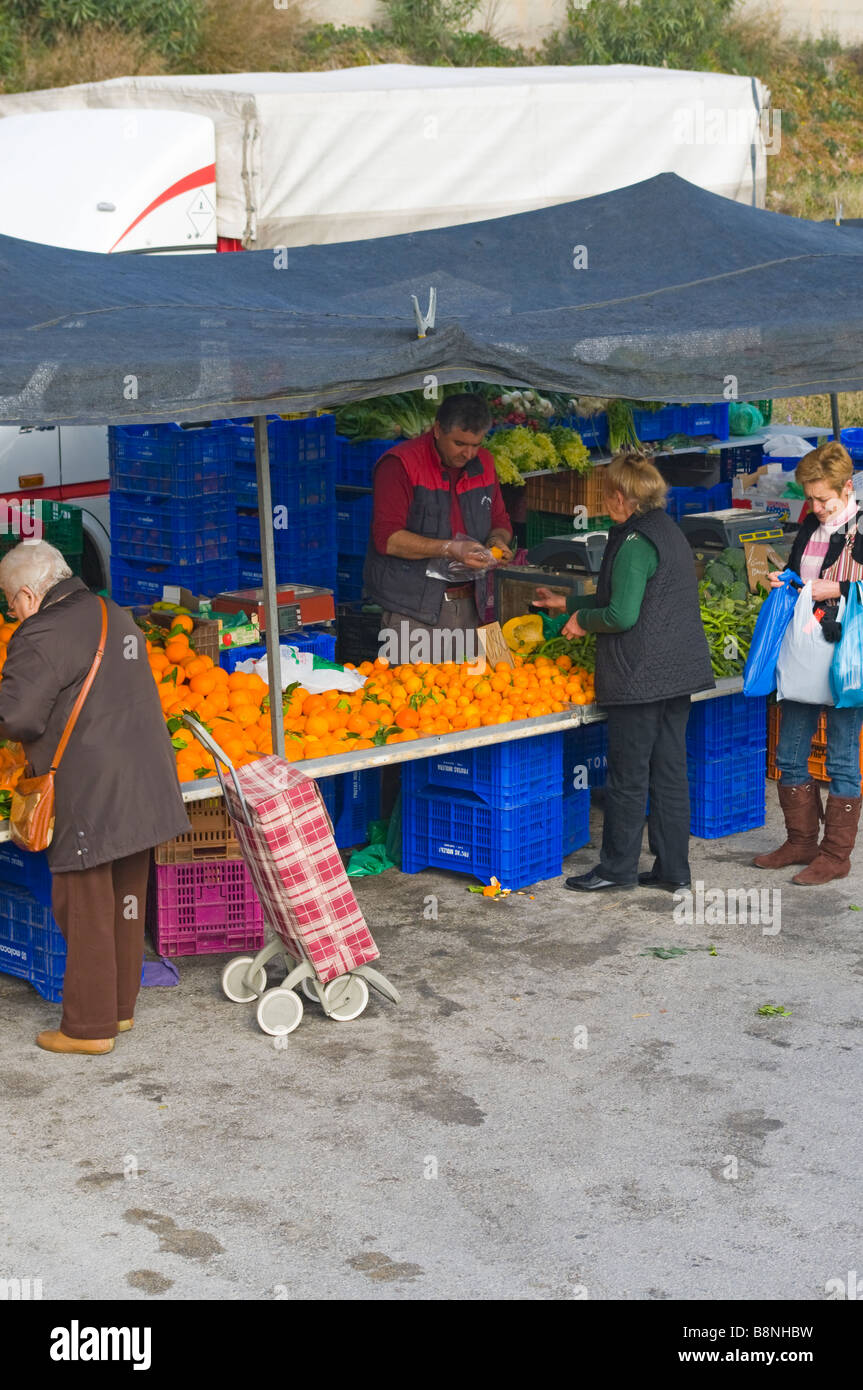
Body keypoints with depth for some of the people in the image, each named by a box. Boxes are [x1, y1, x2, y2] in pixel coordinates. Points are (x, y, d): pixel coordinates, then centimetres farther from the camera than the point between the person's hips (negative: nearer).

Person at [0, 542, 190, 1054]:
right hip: (144, 788, 8)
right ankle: (121, 1006, 29)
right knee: (127, 900, 17)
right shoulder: (116, 616, 14)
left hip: (91, 796, -8)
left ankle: (89, 1026, 9)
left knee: (86, 907, 1)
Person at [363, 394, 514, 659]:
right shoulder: (400, 463, -9)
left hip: (468, 606, 6)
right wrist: (450, 549, -23)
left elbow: (500, 522, 23)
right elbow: (387, 538, -16)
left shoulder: (484, 463, 11)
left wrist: (497, 541, -2)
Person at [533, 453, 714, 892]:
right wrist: (567, 603, 28)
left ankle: (618, 867, 10)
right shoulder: (669, 531, 14)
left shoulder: (635, 543, -16)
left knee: (628, 774, 1)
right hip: (678, 672, 9)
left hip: (640, 675, -9)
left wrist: (583, 619, -2)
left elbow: (621, 615, -21)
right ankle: (673, 868, 15)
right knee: (670, 771, 11)